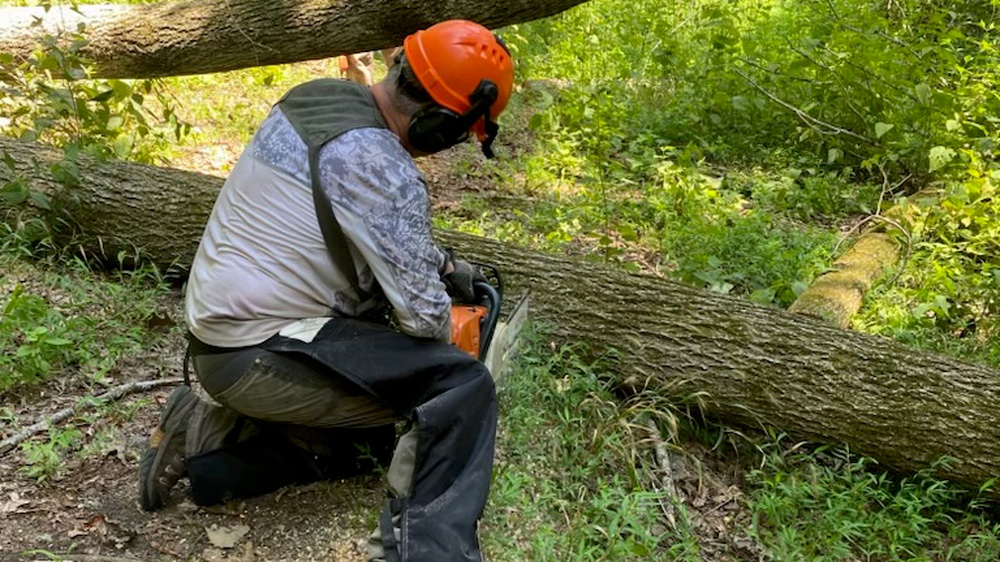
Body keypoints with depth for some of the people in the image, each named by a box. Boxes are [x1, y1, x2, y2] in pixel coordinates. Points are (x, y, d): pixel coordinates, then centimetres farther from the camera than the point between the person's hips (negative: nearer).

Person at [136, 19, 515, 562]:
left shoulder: (321, 97, 6)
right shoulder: (379, 167, -22)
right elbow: (421, 313, -16)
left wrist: (441, 261, 18)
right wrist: (439, 314, 8)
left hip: (220, 336, 10)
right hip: (264, 355, -10)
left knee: (368, 441, 24)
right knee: (461, 387, -14)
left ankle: (207, 440, 15)